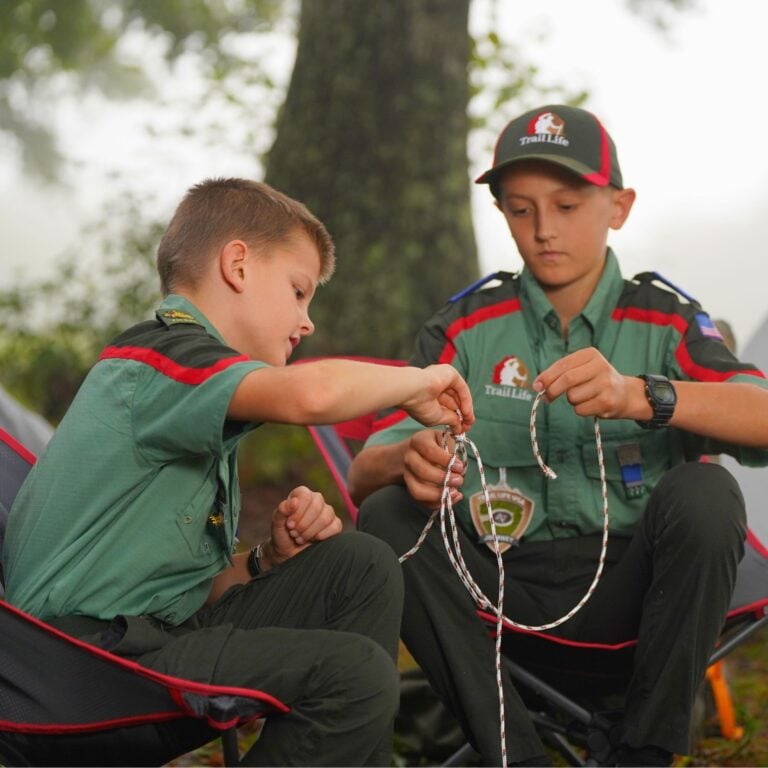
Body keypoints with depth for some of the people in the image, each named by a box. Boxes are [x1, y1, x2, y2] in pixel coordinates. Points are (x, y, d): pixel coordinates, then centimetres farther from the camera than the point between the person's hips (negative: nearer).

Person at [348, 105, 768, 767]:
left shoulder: (664, 320, 2)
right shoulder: (468, 327, 5)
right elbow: (362, 475, -6)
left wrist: (640, 396, -37)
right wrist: (410, 460, -31)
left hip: (626, 585, -1)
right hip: (504, 583, 1)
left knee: (704, 493, -27)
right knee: (388, 517, -22)